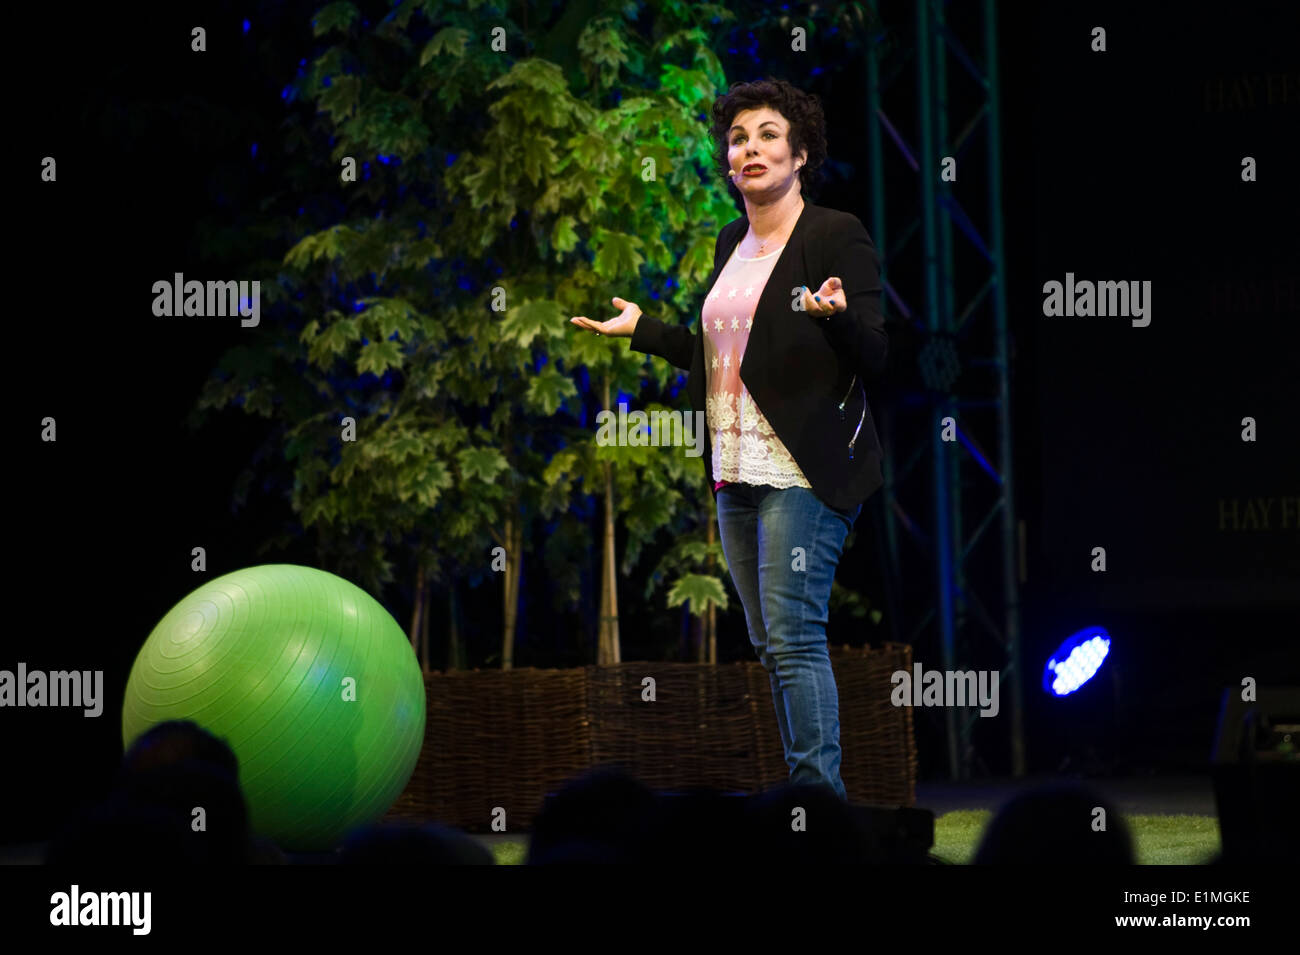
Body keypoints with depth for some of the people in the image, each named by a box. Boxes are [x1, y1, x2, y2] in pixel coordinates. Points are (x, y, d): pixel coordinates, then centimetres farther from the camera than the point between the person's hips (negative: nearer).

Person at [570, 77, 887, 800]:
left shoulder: (839, 237, -6)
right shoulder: (731, 245, 16)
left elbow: (874, 360, -11)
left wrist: (836, 315, -30)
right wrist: (643, 329, 23)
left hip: (804, 470, -8)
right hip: (738, 470, 8)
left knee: (794, 636, -14)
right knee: (772, 644, 8)